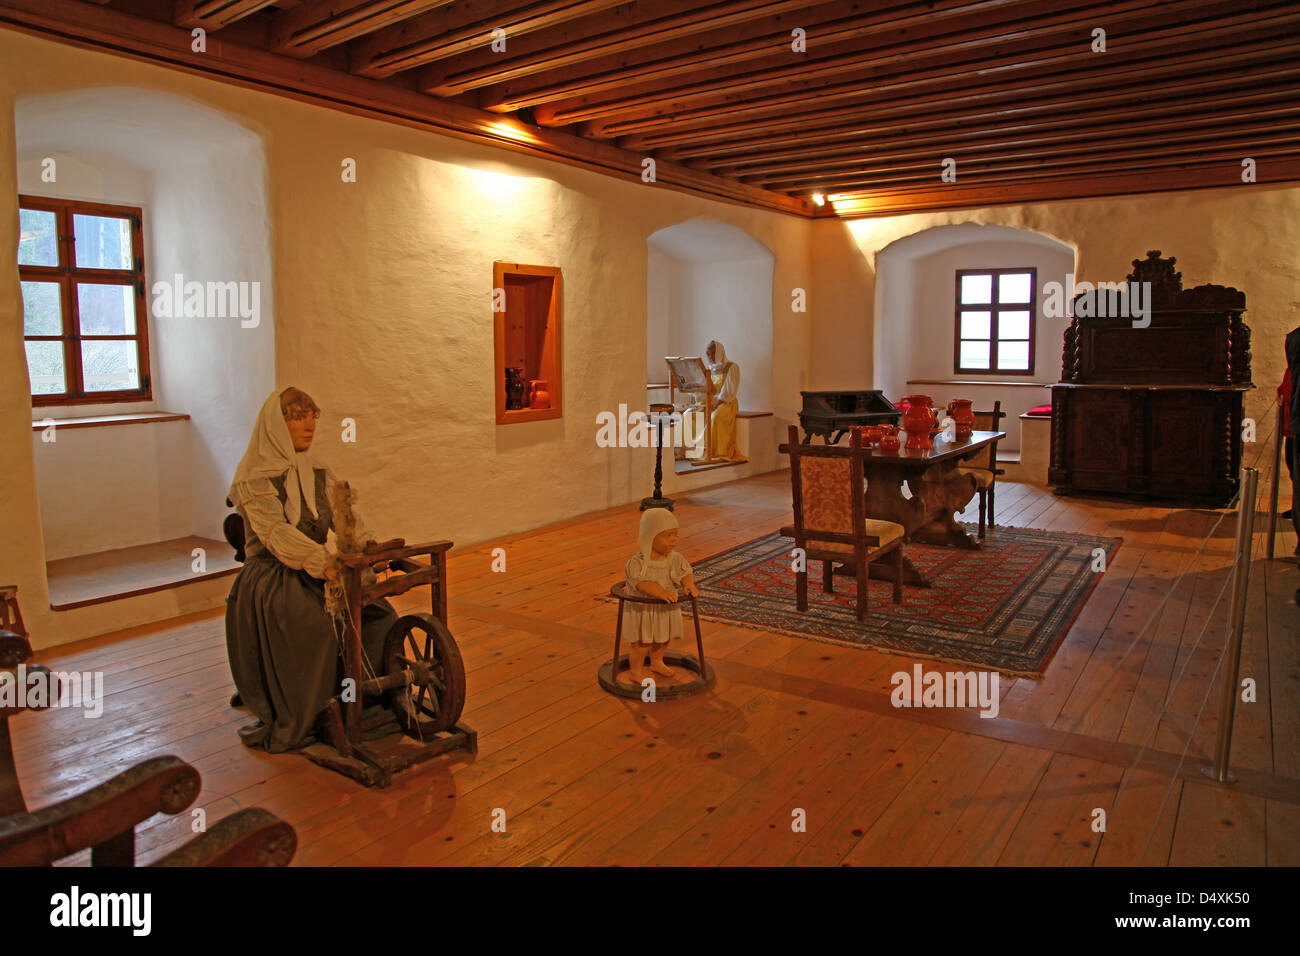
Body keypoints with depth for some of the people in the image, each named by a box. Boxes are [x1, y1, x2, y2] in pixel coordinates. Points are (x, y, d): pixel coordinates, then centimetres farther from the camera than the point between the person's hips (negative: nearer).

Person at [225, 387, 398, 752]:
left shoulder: (318, 472, 12)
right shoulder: (255, 478, -9)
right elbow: (276, 534, -22)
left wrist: (367, 544, -16)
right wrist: (324, 562, -36)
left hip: (317, 572, 6)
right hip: (271, 576, -6)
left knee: (377, 614, -13)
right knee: (318, 627, -32)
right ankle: (287, 729, -19)